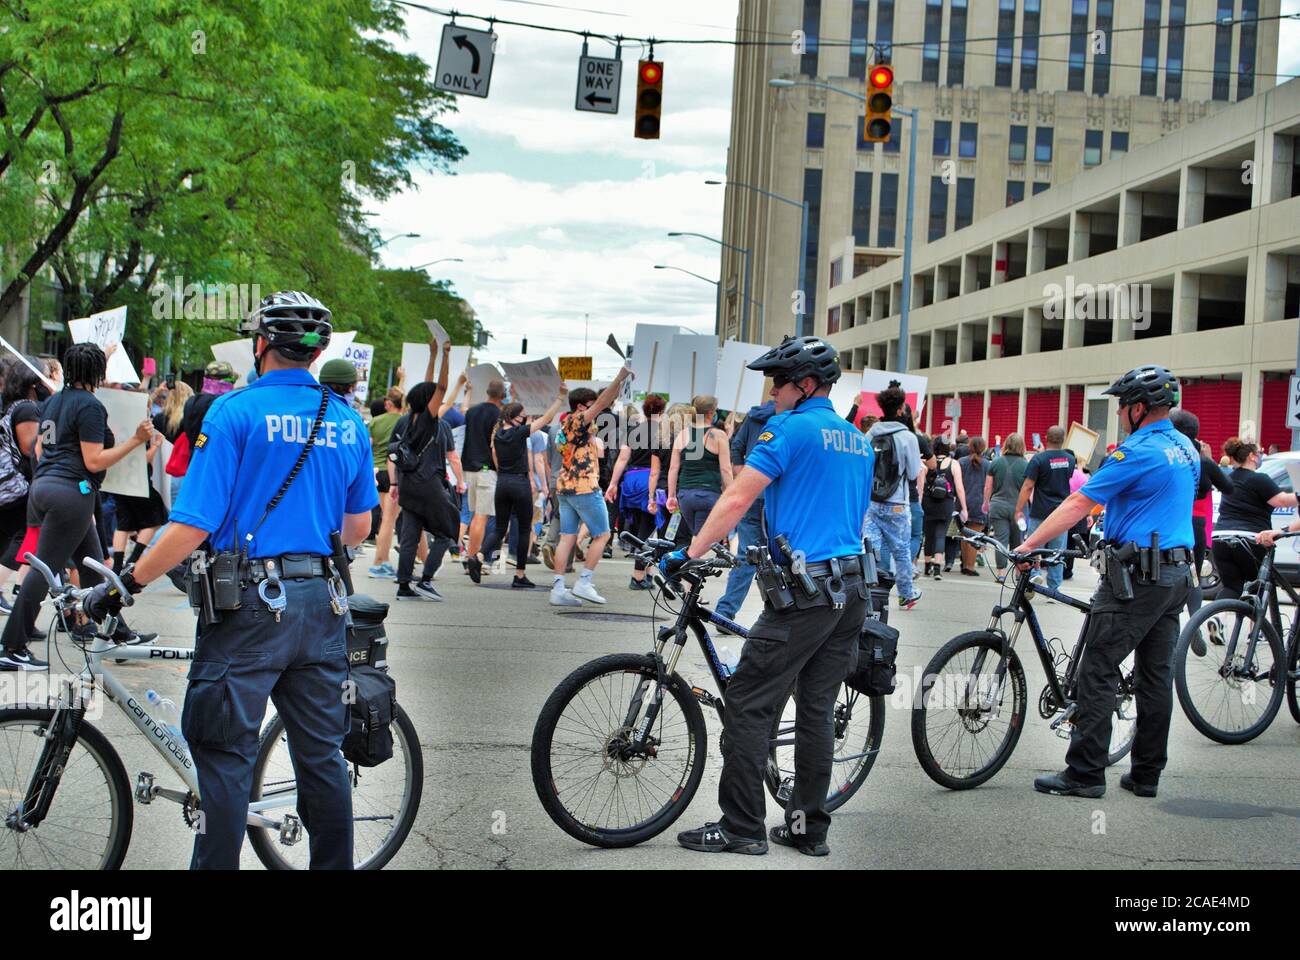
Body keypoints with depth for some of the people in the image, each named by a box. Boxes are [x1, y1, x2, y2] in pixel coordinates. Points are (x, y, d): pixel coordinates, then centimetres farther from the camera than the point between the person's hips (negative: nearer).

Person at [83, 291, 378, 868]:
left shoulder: (234, 412, -9)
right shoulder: (346, 420, 7)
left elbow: (192, 526, -15)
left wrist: (123, 586, -6)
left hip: (250, 605, -5)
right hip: (320, 604, 5)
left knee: (225, 756, 2)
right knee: (322, 755, 13)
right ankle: (333, 864, 20)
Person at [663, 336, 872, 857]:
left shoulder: (790, 429, -8)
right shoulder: (858, 440, 17)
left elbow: (737, 499, -12)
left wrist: (688, 553, -8)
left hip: (805, 590, -8)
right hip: (853, 589, 8)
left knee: (748, 703, -3)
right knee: (817, 709, 12)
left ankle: (740, 828, -1)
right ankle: (809, 826, 16)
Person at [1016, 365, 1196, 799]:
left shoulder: (1137, 452, -15)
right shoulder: (1186, 449, 12)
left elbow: (1078, 505, -17)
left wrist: (1028, 545, -13)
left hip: (1136, 575, -9)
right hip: (1177, 573, 9)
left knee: (1098, 673, -5)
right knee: (1156, 674, 11)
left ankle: (1084, 774, -4)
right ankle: (1147, 774, 16)